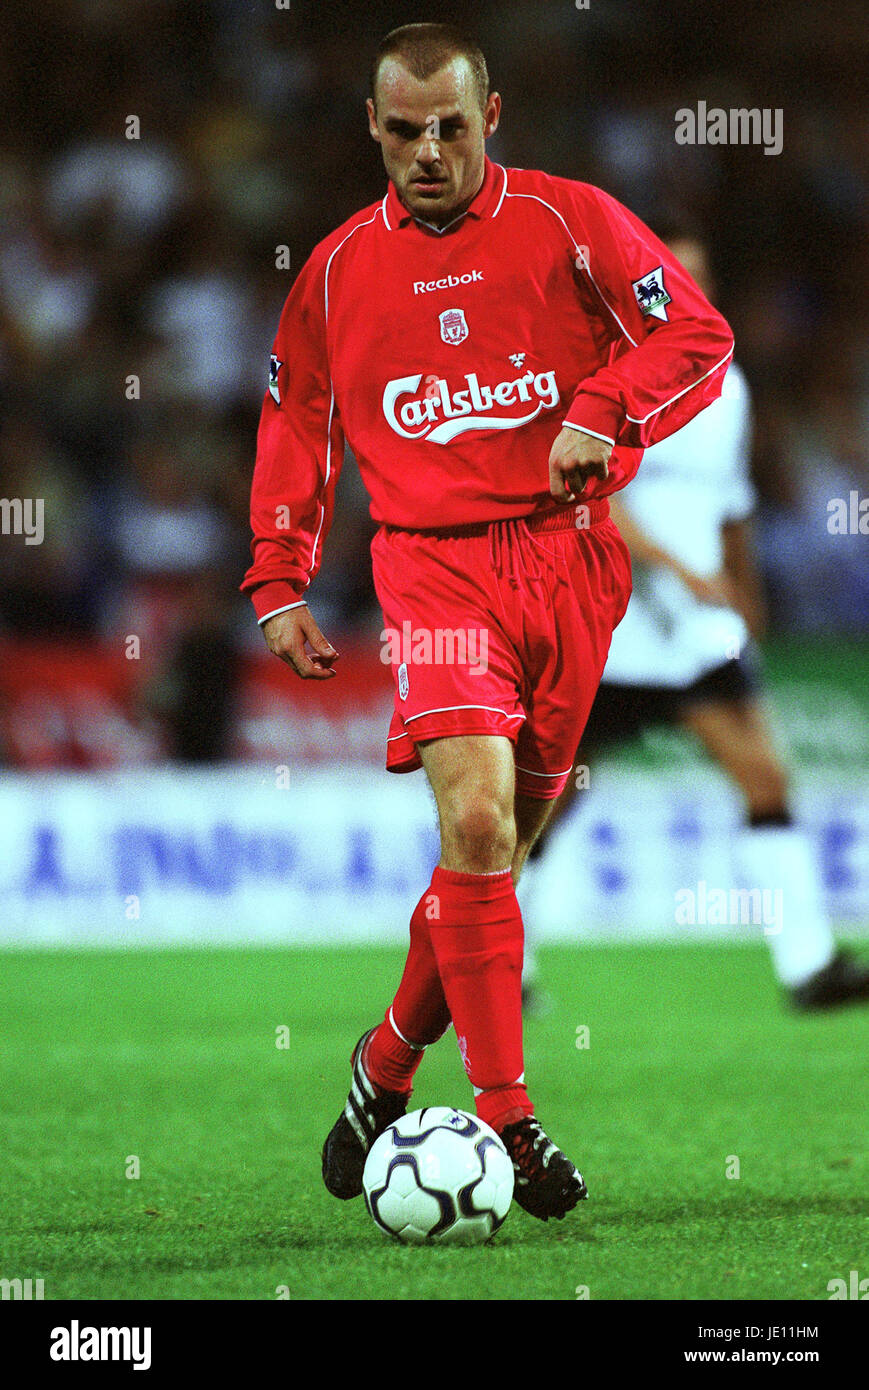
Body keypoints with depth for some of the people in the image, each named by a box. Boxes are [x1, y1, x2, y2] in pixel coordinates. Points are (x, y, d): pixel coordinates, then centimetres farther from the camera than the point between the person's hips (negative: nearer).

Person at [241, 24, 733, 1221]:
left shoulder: (569, 224, 1)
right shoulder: (340, 268, 8)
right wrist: (281, 585, 14)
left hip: (570, 557, 1)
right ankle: (506, 1115, -19)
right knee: (476, 819, -21)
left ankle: (391, 1059, 27)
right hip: (434, 561, -1)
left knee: (502, 844, 6)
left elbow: (699, 337, 0)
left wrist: (603, 411, -16)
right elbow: (294, 426, 19)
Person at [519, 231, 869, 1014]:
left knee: (765, 776, -10)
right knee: (550, 798, 4)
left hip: (701, 628, 5)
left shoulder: (726, 388, 11)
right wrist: (679, 568, -30)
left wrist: (745, 601, 30)